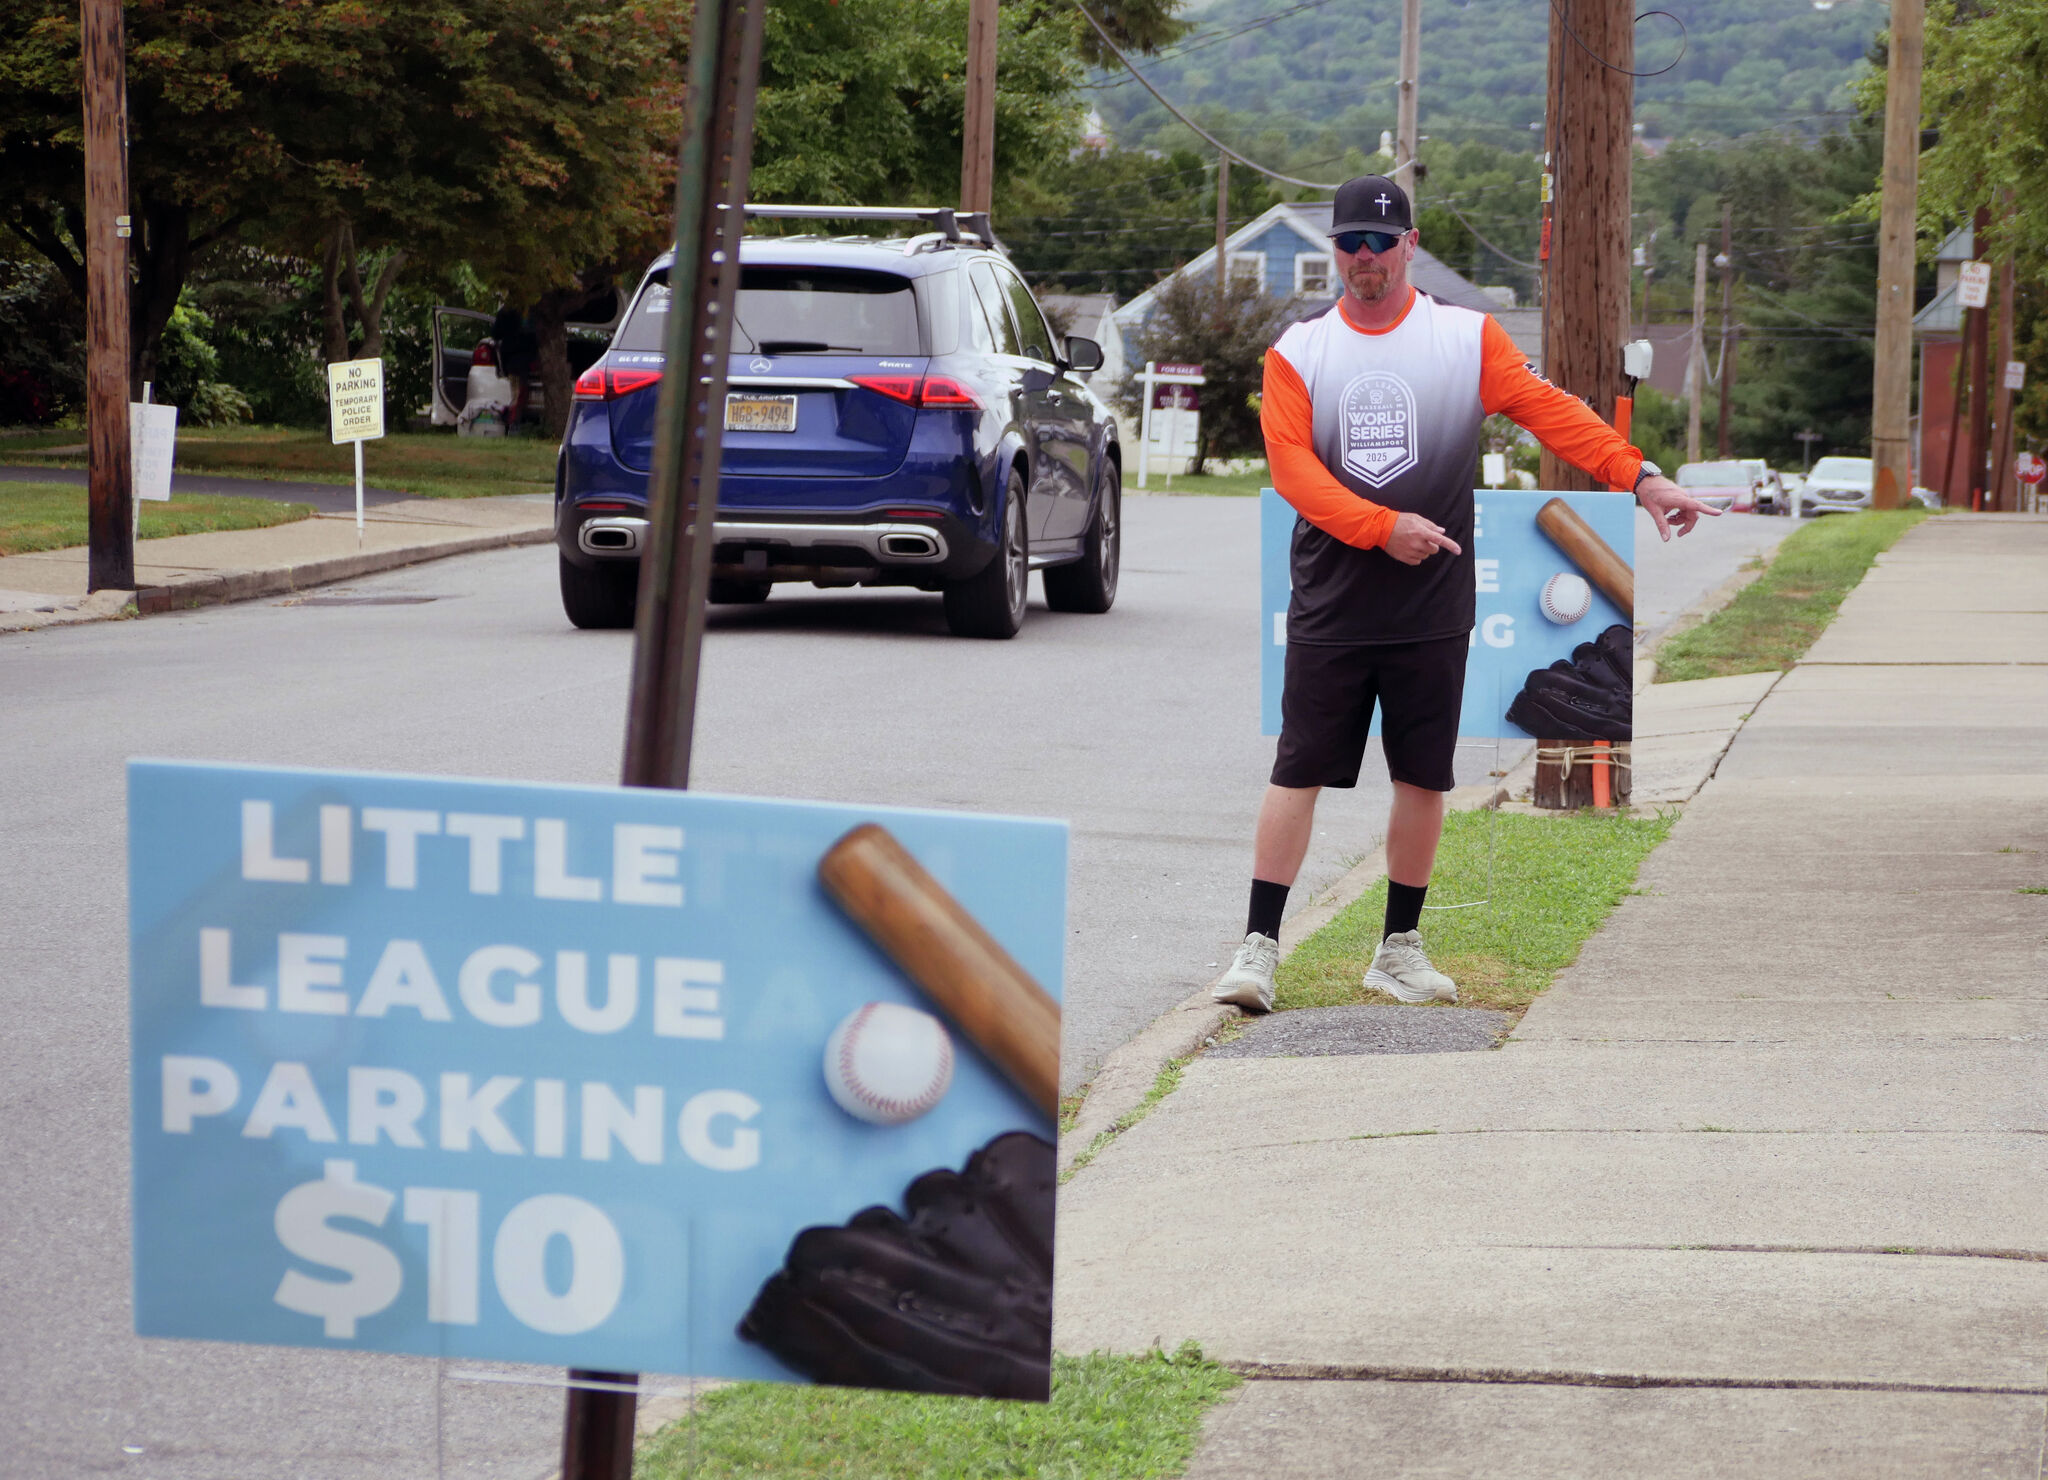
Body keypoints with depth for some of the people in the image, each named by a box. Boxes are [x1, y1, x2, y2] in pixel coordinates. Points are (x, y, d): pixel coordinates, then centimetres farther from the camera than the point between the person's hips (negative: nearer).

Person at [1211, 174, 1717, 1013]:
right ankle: (1258, 948, 1)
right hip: (1328, 611, -1)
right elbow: (1290, 465, -8)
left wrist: (1639, 476, -20)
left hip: (1434, 613, 1)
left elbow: (1549, 411, -7)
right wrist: (1384, 526, -21)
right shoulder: (1298, 351, 3)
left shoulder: (1468, 338, 2)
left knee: (1423, 780, 6)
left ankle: (1399, 948, 19)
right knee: (1299, 774, -2)